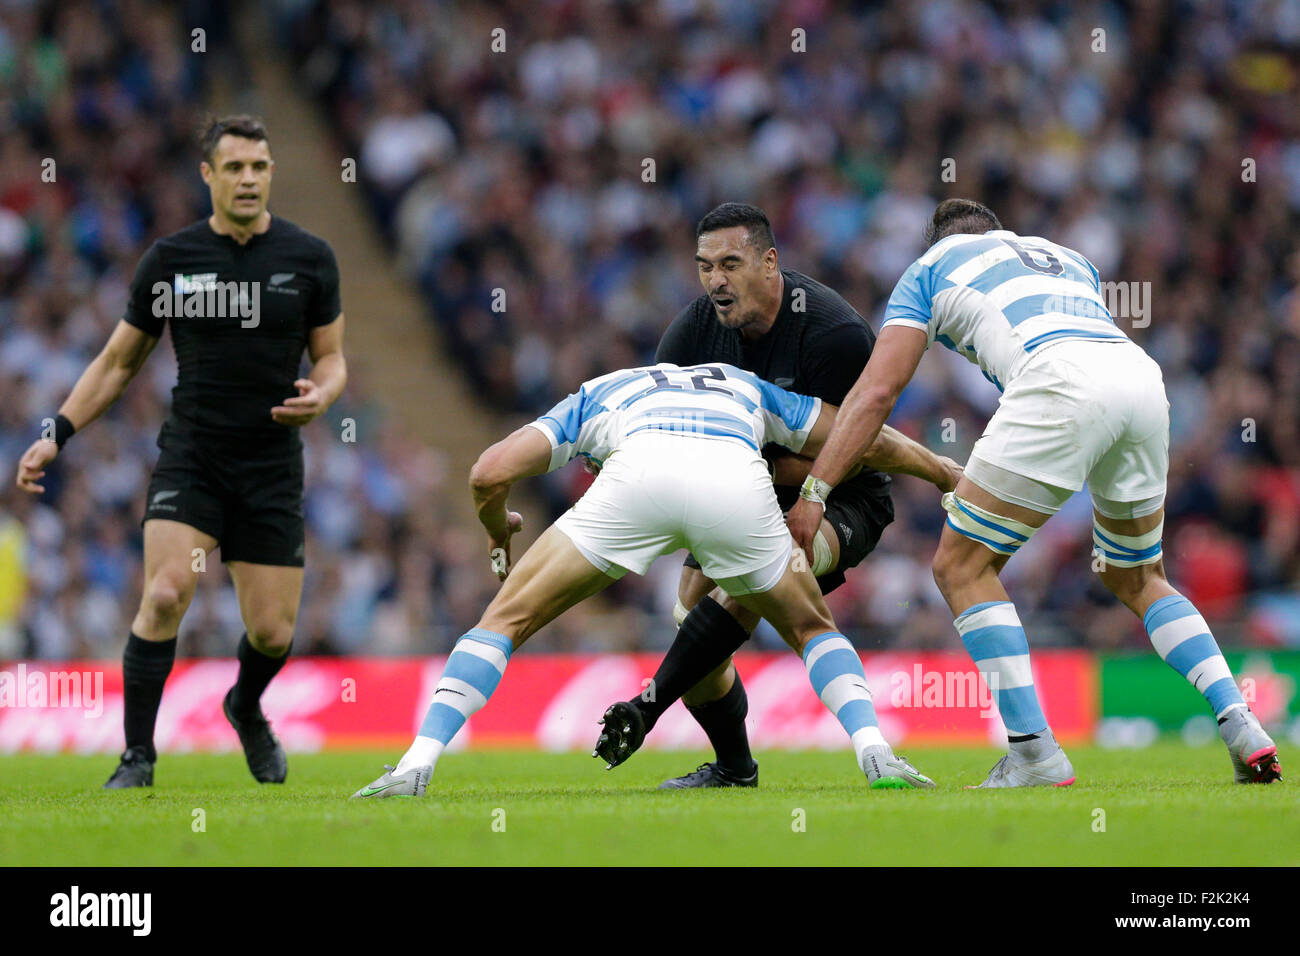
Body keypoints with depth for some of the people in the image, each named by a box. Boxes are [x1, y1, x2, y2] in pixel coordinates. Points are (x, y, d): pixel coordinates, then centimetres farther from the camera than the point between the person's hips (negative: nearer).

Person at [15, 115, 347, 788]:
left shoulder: (308, 258, 1)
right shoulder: (170, 259, 0)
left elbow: (330, 357, 10)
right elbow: (118, 361, 10)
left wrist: (320, 393, -14)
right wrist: (56, 436, 2)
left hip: (272, 466, 1)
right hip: (189, 458, -1)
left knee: (273, 632, 1)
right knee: (164, 596, -22)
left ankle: (246, 709, 36)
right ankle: (137, 759, -12)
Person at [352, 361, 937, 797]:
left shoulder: (597, 396, 38)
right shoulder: (745, 388, 44)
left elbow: (491, 472, 25)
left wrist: (497, 529, 45)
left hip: (640, 473, -1)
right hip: (738, 482, 1)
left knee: (508, 619, 15)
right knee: (811, 627, 27)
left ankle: (416, 765, 1)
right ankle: (876, 755, 4)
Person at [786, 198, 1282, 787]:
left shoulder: (929, 269, 25)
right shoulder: (1065, 258, 40)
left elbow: (877, 391, 14)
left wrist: (813, 494, 11)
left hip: (1061, 380, -6)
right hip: (1144, 378, 6)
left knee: (962, 567, 6)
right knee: (1136, 579, 24)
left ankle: (1034, 751, -4)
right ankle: (1241, 729, 10)